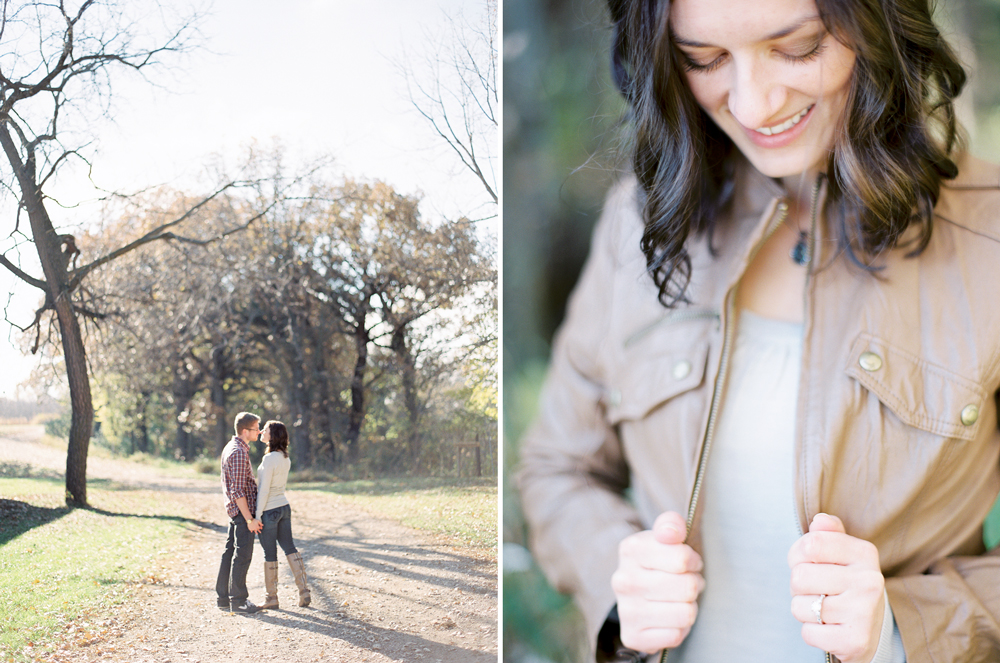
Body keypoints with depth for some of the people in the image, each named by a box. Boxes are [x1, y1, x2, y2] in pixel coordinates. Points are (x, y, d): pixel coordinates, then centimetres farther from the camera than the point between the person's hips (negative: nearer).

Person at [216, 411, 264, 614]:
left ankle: (223, 597, 20)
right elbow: (238, 491, -22)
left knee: (231, 552, 13)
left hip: (235, 509, 10)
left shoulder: (231, 447, 14)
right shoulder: (238, 453, -19)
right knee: (242, 555, -4)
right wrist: (249, 519, -20)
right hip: (242, 509, -10)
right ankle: (238, 600, 2)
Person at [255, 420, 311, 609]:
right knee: (289, 548, 13)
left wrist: (257, 515, -14)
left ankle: (271, 597, 14)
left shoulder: (269, 459, -18)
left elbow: (264, 490, -19)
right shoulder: (285, 458, 7)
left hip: (269, 510, -8)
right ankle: (304, 591, 9)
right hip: (284, 507, 8)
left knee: (270, 554, 3)